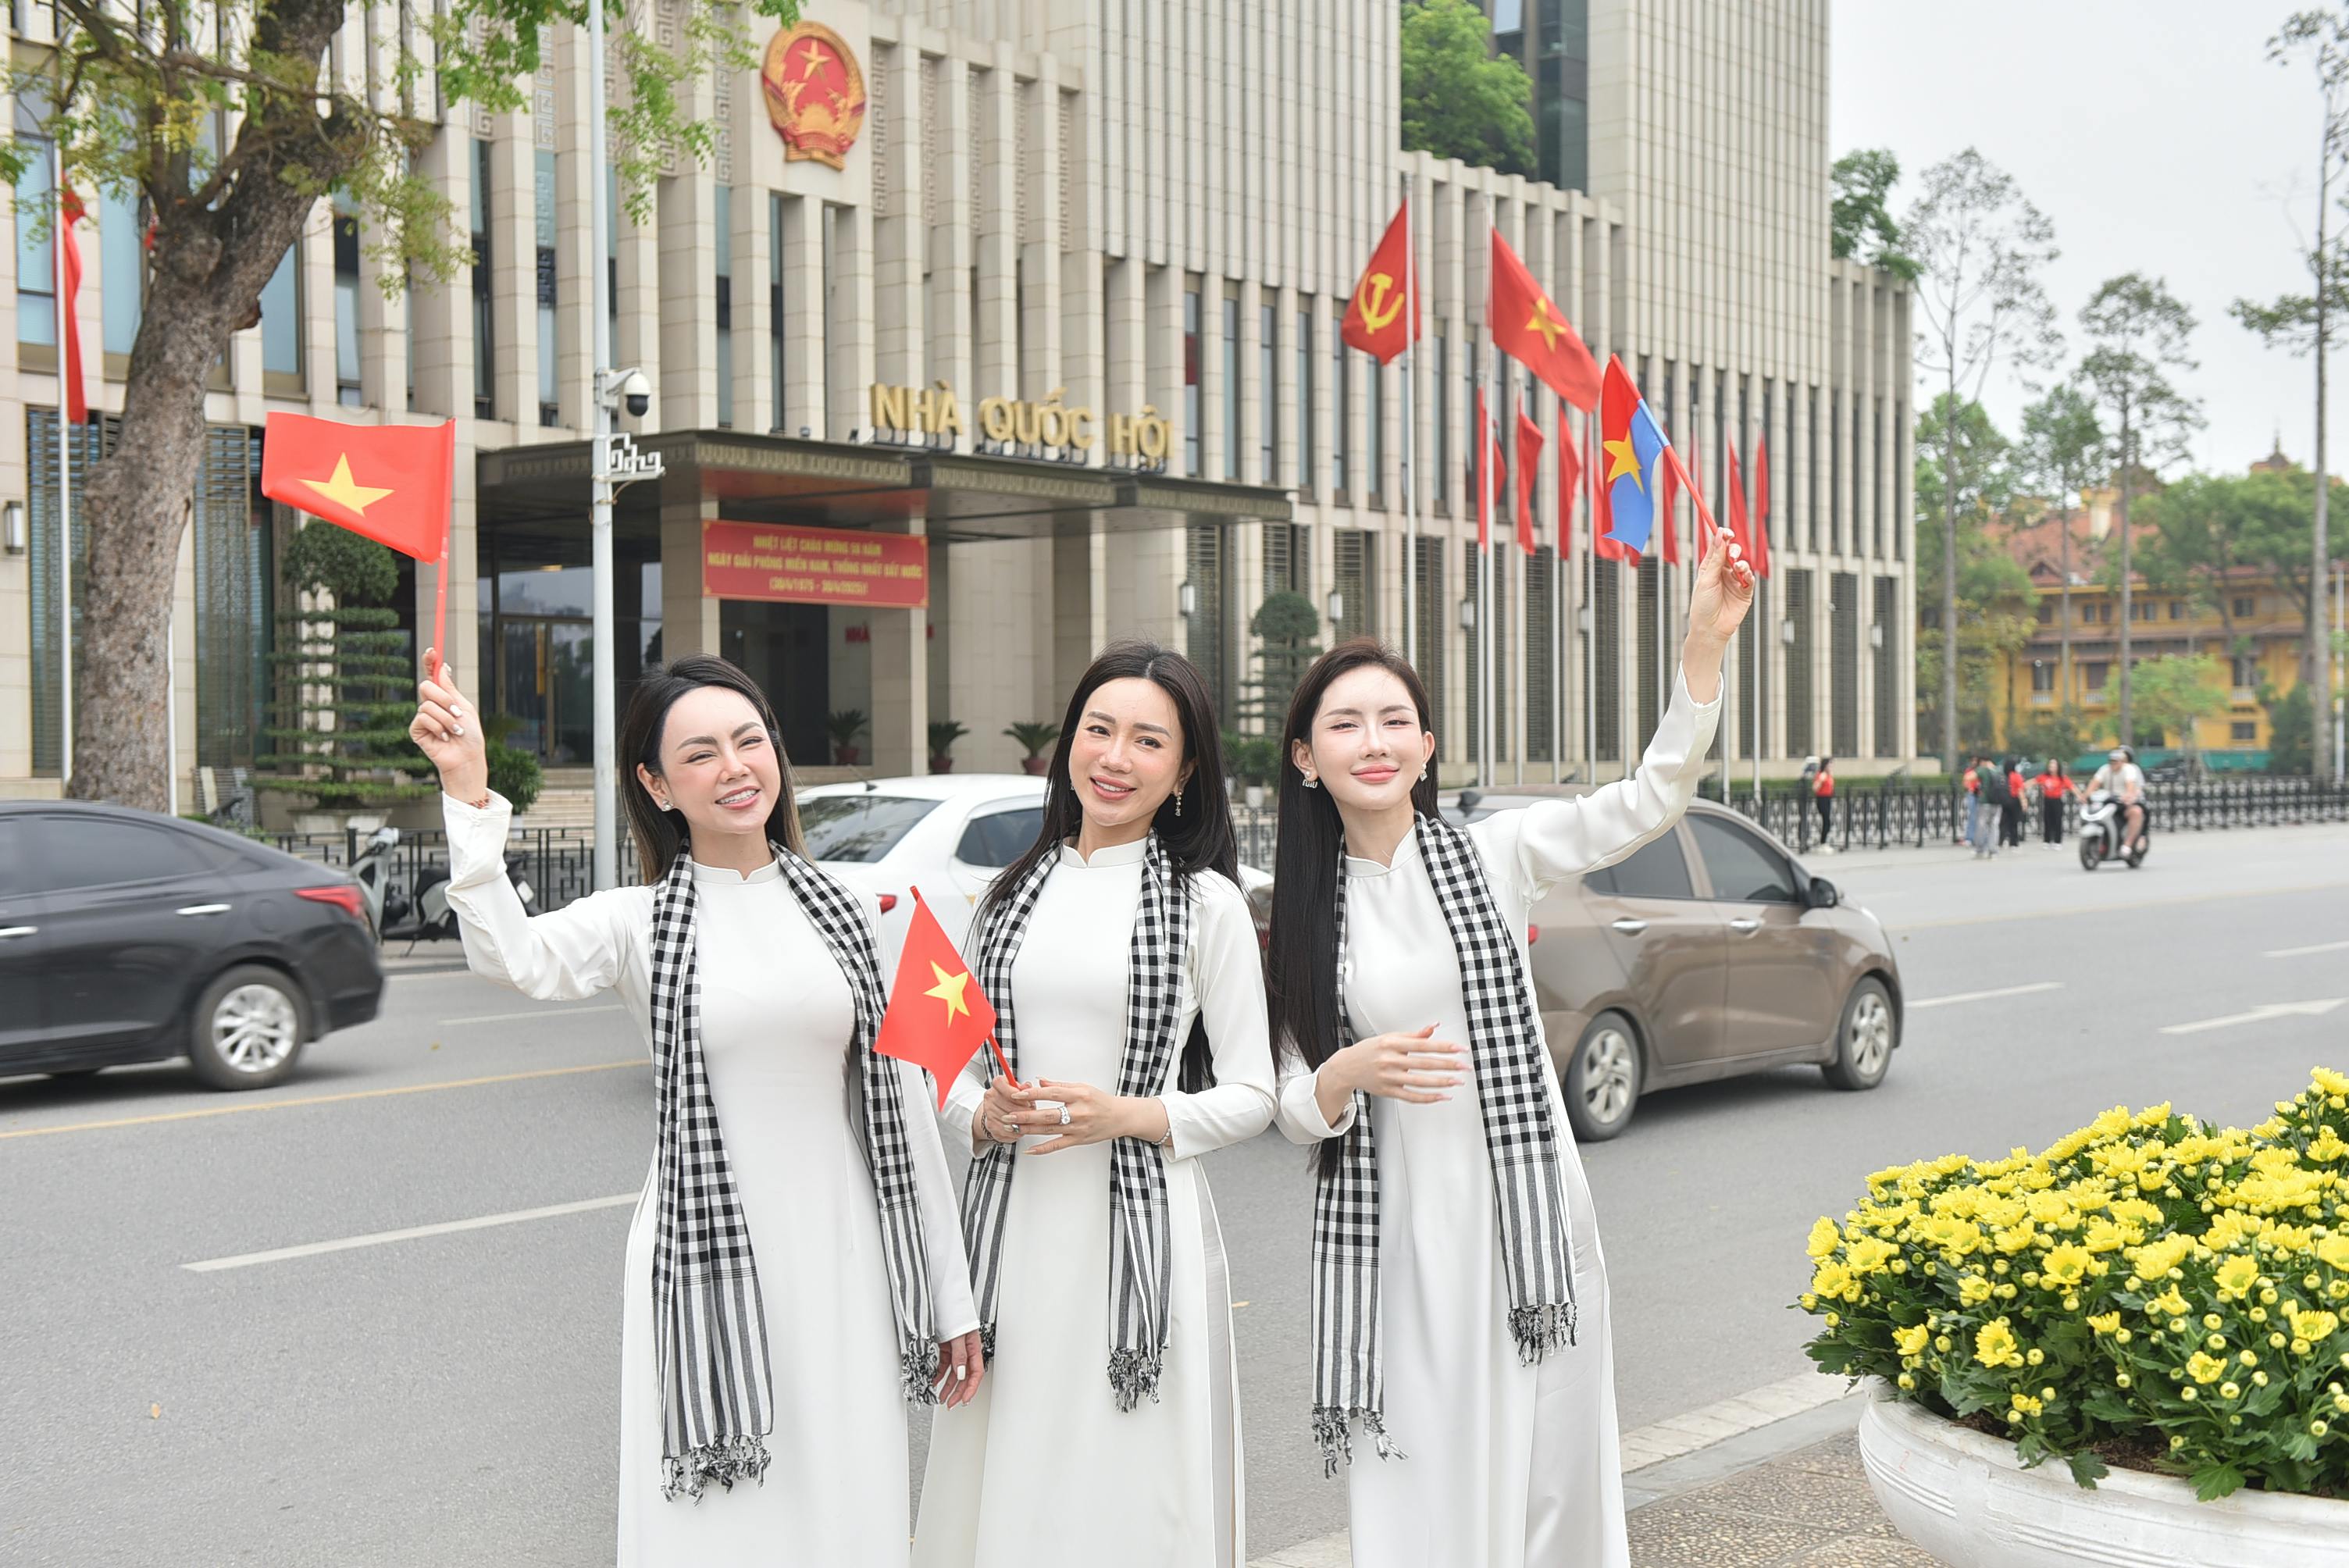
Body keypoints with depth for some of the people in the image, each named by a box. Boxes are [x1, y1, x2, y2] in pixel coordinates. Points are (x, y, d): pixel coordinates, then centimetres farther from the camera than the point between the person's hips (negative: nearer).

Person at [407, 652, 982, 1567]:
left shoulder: (845, 910, 7)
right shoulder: (638, 924, -1)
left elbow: (900, 1097, 9)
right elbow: (513, 959, -22)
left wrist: (950, 1298, 9)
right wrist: (469, 794, -32)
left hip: (837, 1253, 2)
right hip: (705, 1258, -2)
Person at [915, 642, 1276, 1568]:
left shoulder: (1205, 901, 0)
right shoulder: (1013, 893, 11)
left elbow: (1250, 1095, 0)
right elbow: (956, 1068, 15)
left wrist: (1127, 1116, -15)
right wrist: (984, 1116, -7)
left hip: (1141, 1224, -3)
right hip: (1012, 1223, 4)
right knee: (1004, 1494, 7)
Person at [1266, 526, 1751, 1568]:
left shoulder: (1494, 855, 1)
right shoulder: (1307, 913, 5)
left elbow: (1652, 799, -10)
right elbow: (1295, 1110, 6)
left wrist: (1704, 643, -21)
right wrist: (1351, 1073, -16)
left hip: (1526, 1220, -1)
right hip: (1389, 1241, 1)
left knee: (1543, 1481, 4)